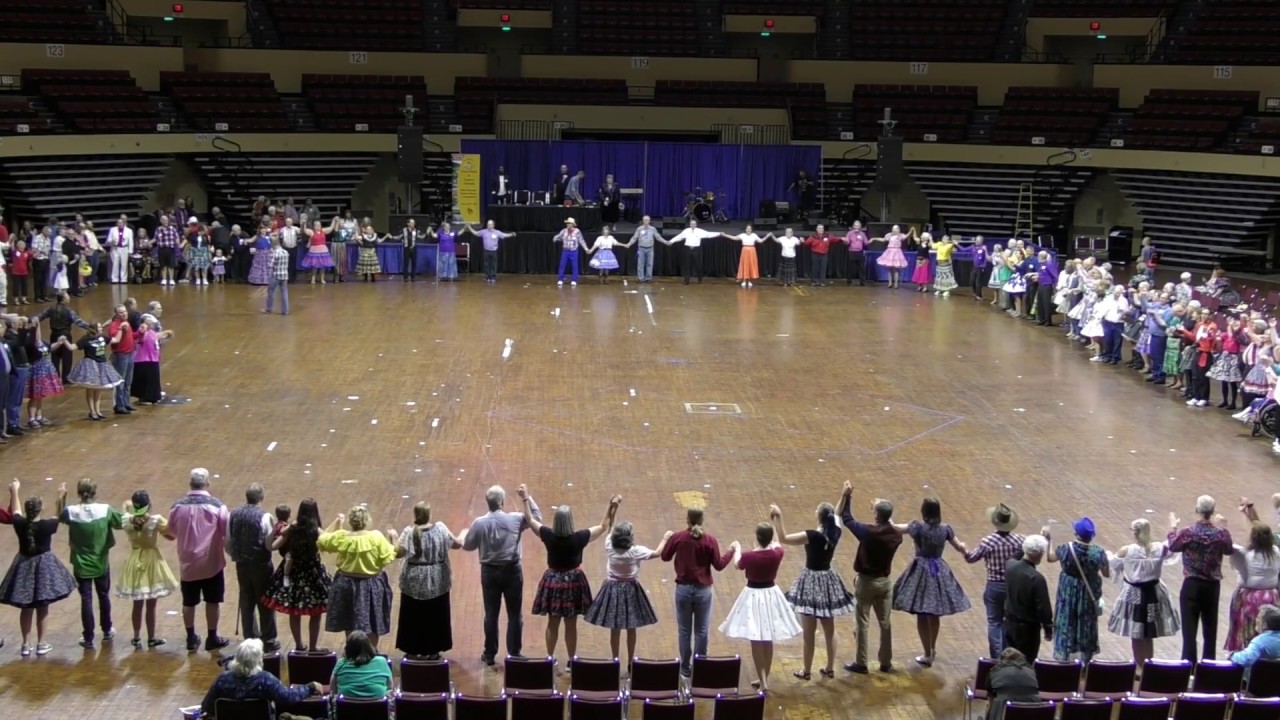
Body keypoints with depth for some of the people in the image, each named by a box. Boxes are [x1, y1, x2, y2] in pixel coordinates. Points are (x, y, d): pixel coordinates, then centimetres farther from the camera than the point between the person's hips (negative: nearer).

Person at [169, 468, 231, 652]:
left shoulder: (178, 506, -5)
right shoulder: (216, 505, -14)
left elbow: (172, 532, 10)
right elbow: (228, 533, -10)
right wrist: (227, 547, 10)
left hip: (187, 563, 2)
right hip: (211, 562, -2)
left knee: (188, 602, 13)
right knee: (212, 602, 10)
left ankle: (191, 639, 21)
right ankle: (212, 639, 17)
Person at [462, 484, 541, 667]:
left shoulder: (479, 523, -11)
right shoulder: (515, 519, -10)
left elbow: (468, 546, -1)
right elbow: (537, 517, 6)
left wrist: (464, 536, 20)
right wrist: (528, 498, 10)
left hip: (489, 572, 1)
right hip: (512, 570, -1)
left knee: (491, 614, 10)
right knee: (514, 614, 8)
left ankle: (490, 654, 16)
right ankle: (514, 654, 12)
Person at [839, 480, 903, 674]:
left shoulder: (869, 532, -23)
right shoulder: (896, 535, -7)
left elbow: (847, 519, -11)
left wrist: (846, 497, -2)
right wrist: (881, 508, 20)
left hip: (866, 581, -5)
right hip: (884, 581, 5)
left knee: (863, 623, 5)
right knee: (885, 623, 13)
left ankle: (861, 664, 10)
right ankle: (886, 663, 21)